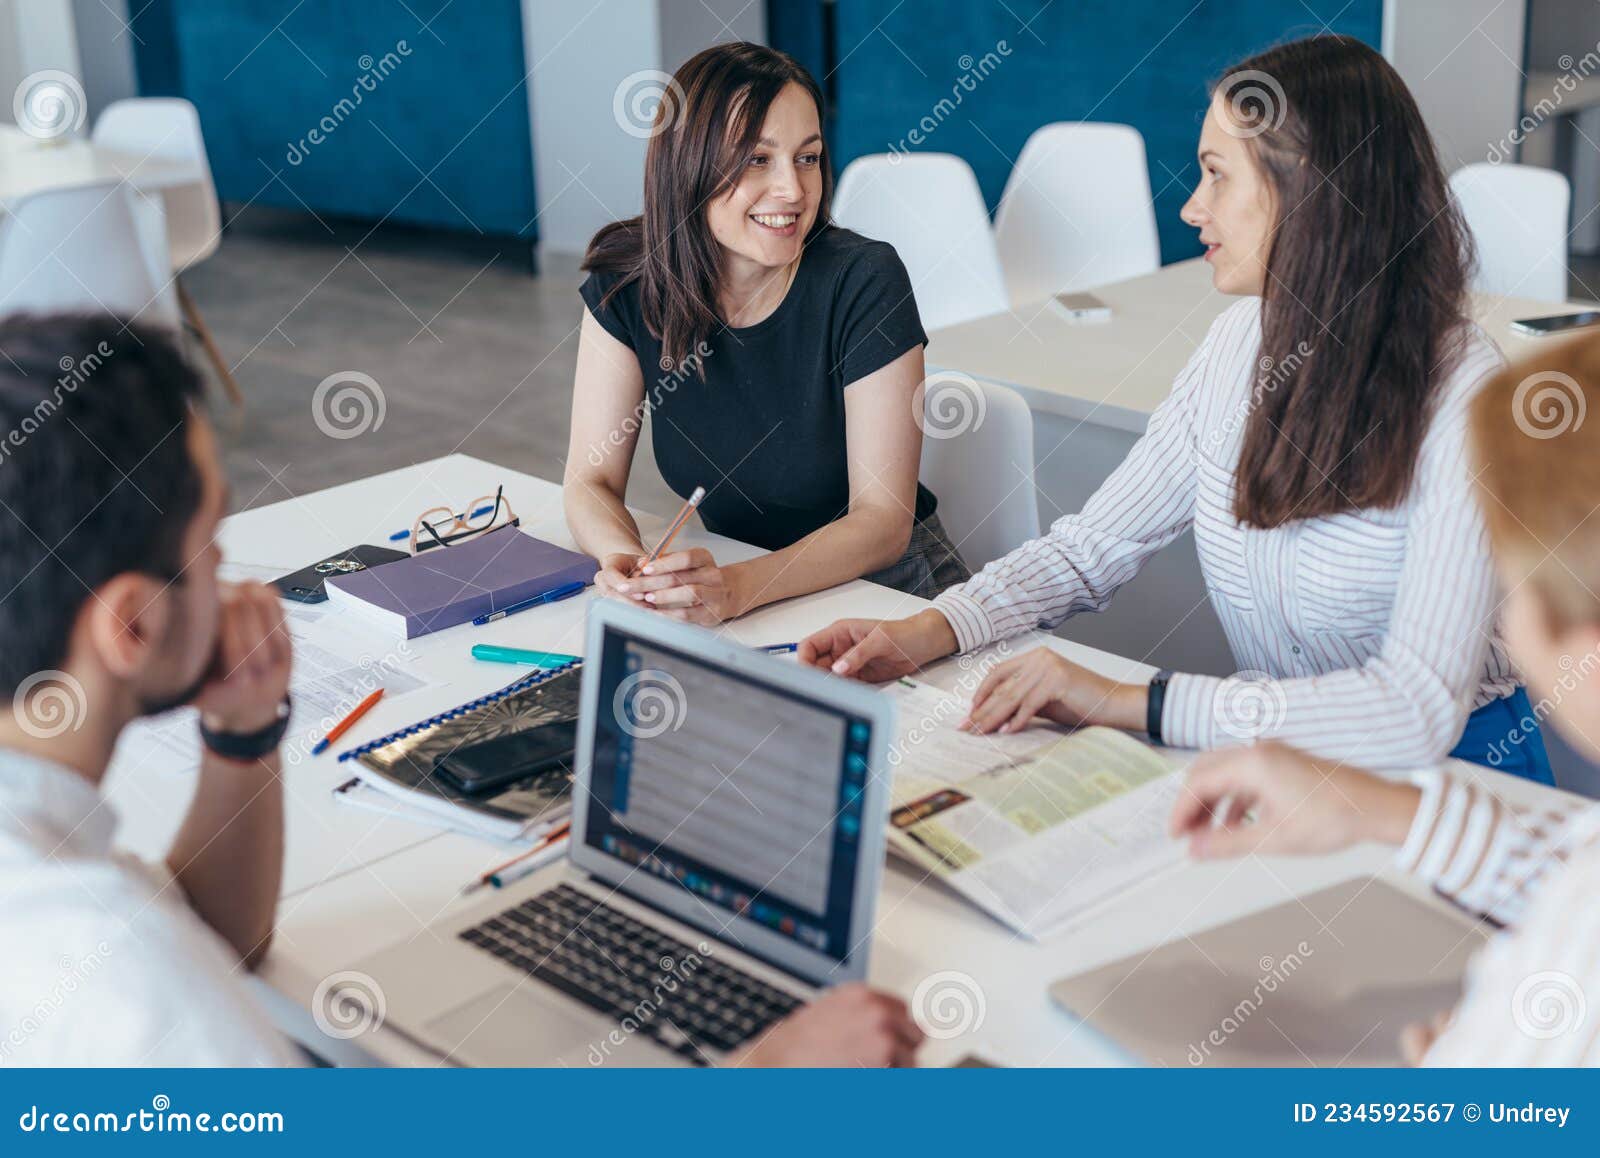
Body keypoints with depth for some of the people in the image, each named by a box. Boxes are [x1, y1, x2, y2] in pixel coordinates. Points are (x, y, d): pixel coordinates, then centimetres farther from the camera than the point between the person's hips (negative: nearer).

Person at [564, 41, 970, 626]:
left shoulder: (863, 281, -16)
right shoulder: (626, 280, -7)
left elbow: (883, 518, -17)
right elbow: (592, 480, -5)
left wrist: (741, 587, -34)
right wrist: (628, 562, -28)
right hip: (727, 573, 3)